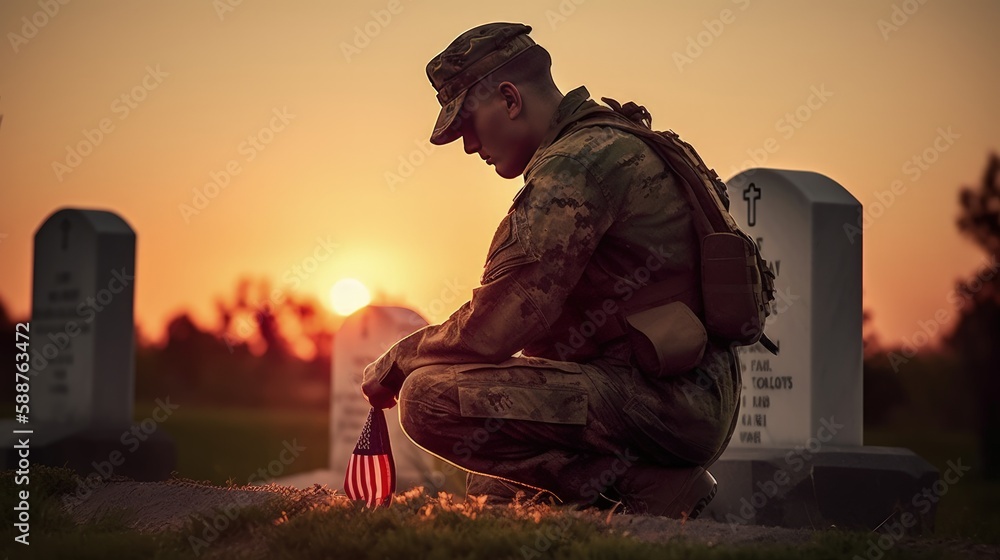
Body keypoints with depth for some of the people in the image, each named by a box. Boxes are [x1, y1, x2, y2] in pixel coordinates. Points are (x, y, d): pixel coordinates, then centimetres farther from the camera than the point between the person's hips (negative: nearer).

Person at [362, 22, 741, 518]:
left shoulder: (574, 164, -16)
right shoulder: (610, 144, 18)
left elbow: (490, 332, -20)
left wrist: (395, 363, -3)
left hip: (664, 402, -11)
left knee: (430, 398, -21)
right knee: (488, 492, 28)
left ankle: (644, 486, -15)